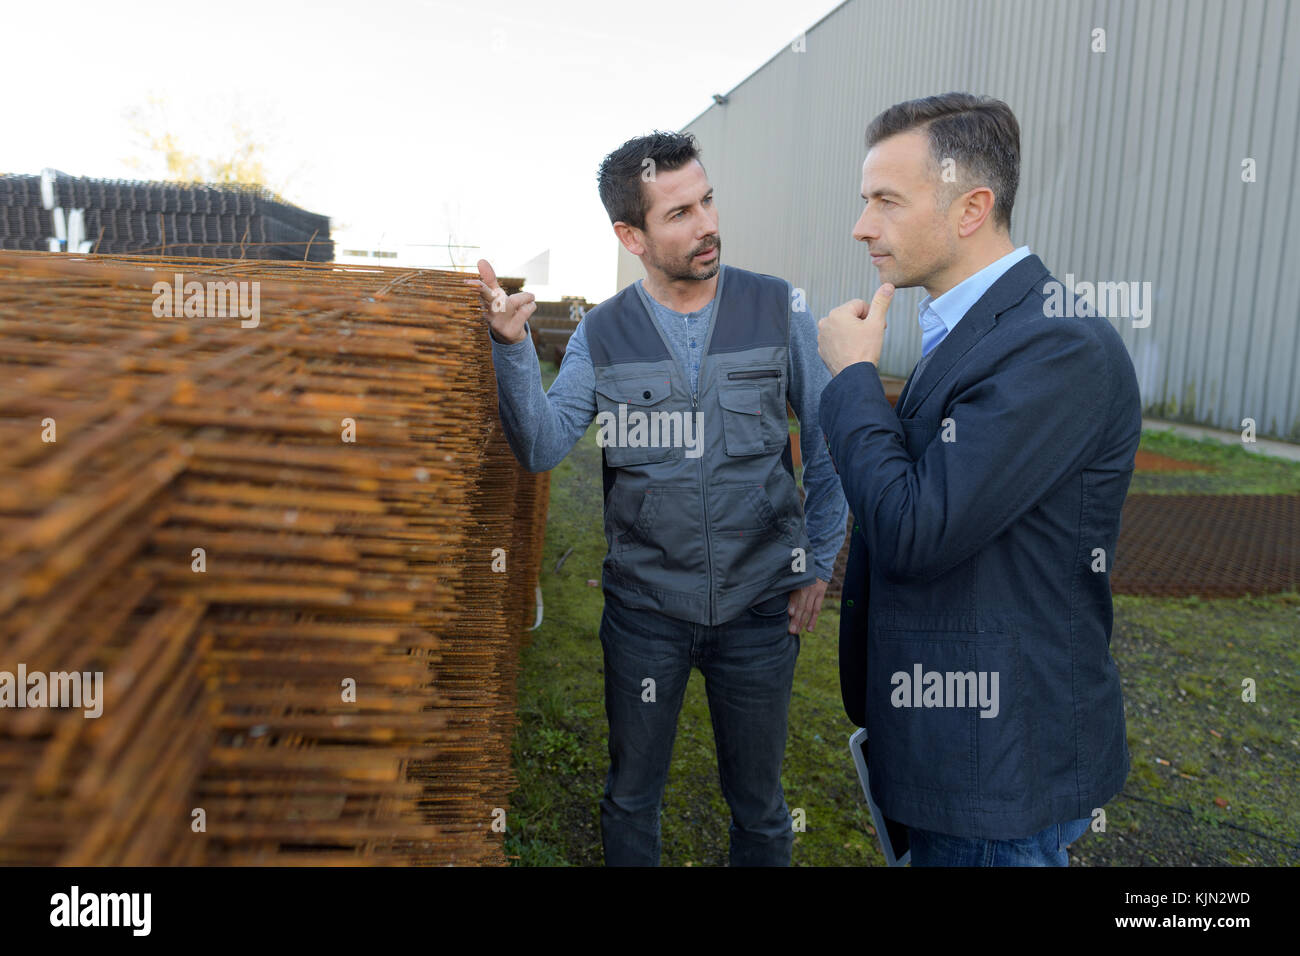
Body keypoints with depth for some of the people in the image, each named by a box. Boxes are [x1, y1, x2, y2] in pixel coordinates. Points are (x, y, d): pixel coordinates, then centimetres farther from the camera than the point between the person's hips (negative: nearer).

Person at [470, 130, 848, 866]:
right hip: (644, 609, 1)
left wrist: (820, 563, -2)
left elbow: (828, 444, -1)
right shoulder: (601, 336, -3)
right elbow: (543, 448, -11)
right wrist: (514, 347, -25)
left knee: (759, 804, 19)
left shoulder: (779, 309, -6)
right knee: (632, 798, 19)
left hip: (760, 607, 0)